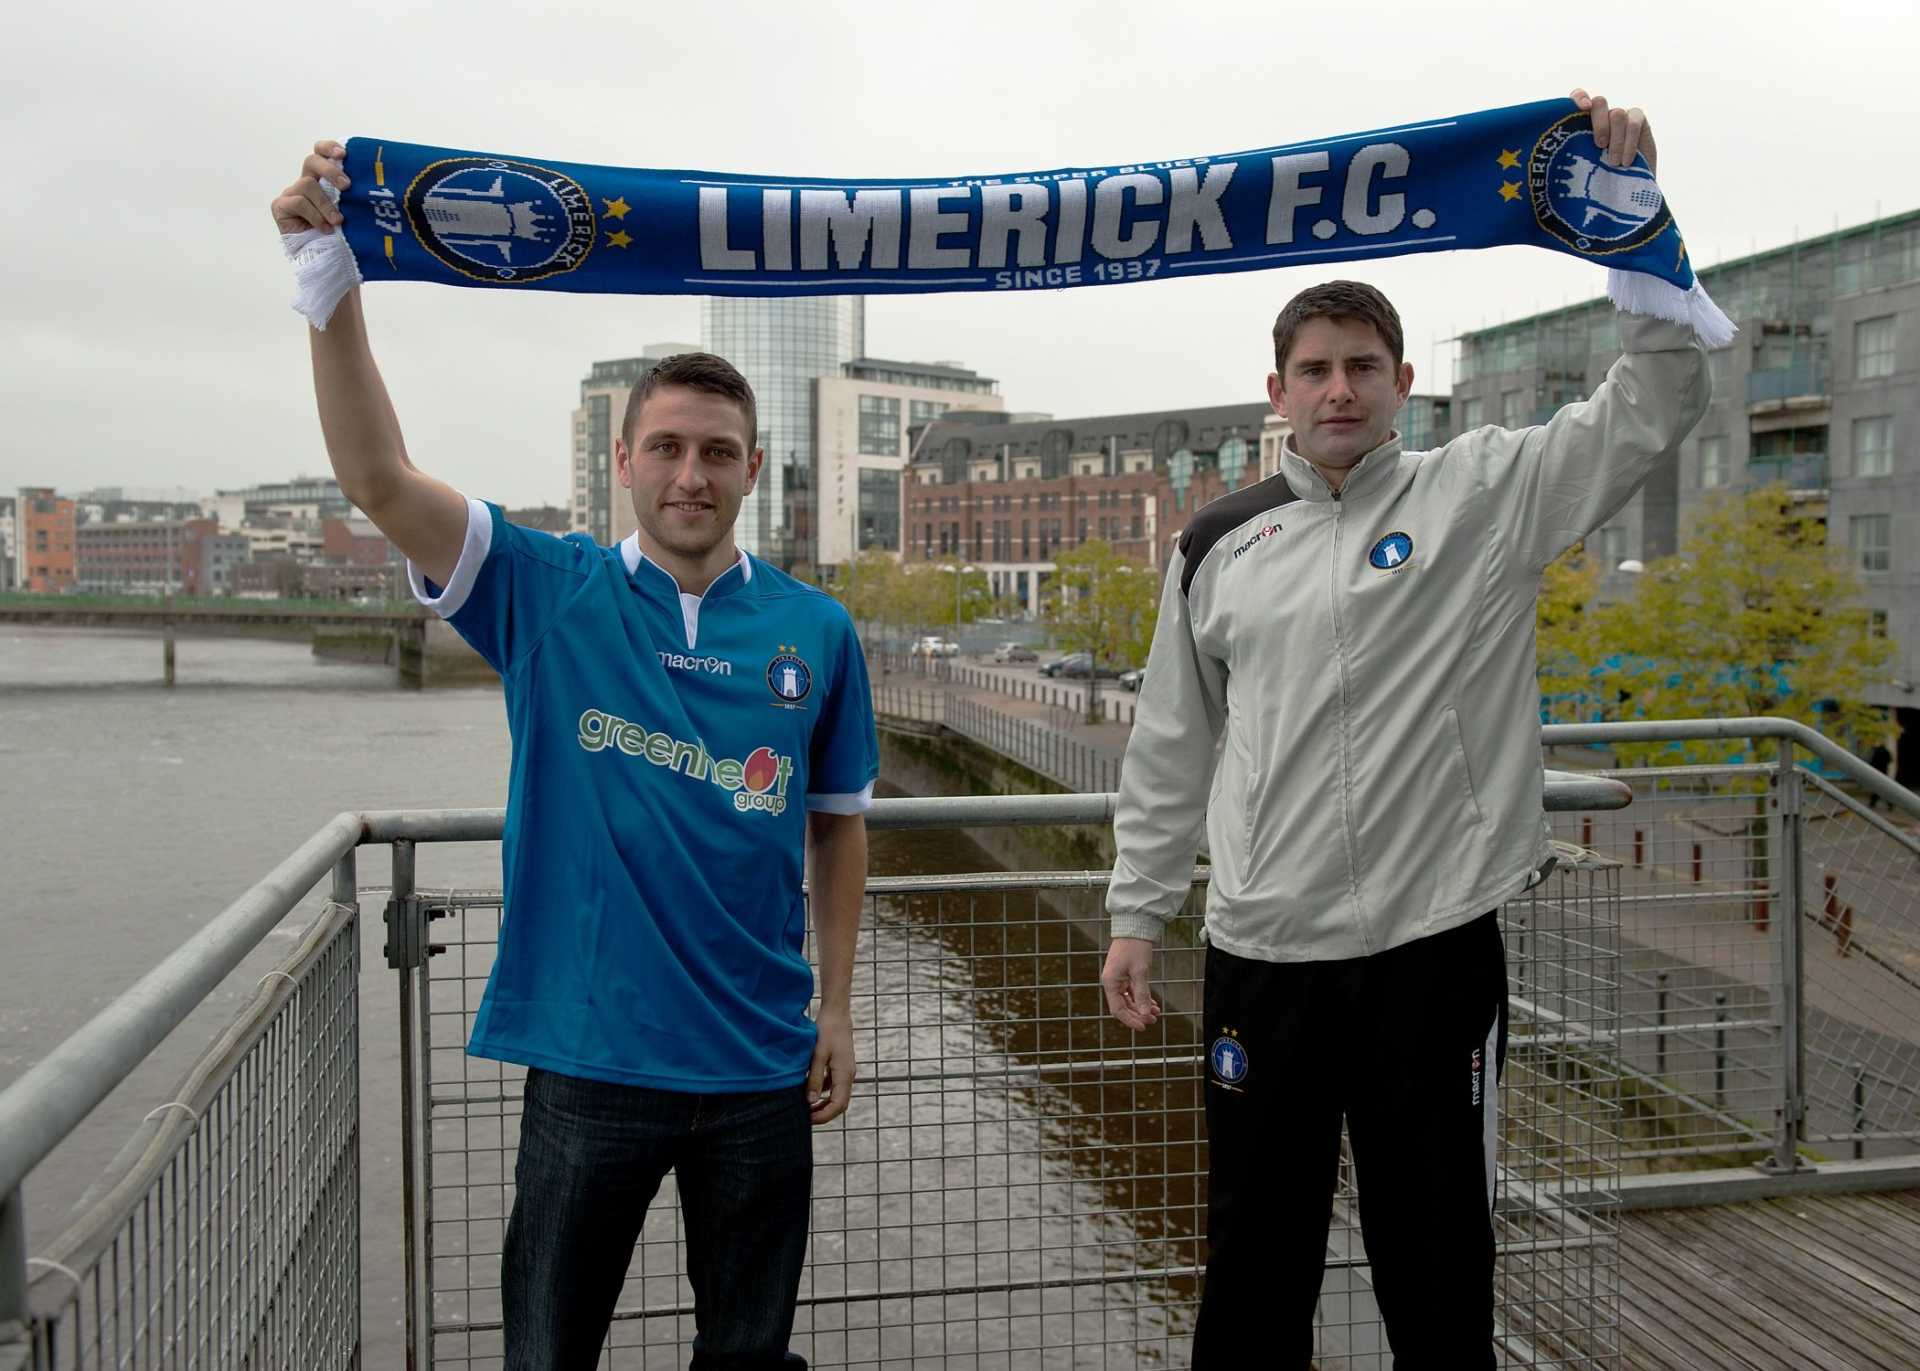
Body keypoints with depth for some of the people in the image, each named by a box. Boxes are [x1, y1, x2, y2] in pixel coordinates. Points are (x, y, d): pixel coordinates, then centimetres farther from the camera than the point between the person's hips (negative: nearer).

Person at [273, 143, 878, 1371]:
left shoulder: (815, 630, 0)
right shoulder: (548, 594, -4)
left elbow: (839, 822, 8)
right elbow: (380, 480, -16)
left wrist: (838, 1007, 6)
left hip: (759, 1064, 1)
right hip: (586, 1055, -1)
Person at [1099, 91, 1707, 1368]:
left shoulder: (1483, 493, 0)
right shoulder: (1219, 545, 7)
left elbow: (1658, 404, -7)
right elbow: (1171, 746, 12)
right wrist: (1137, 911, 11)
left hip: (1434, 949, -2)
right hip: (1261, 958, 2)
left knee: (1439, 1263, 12)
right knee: (1255, 1261, 14)